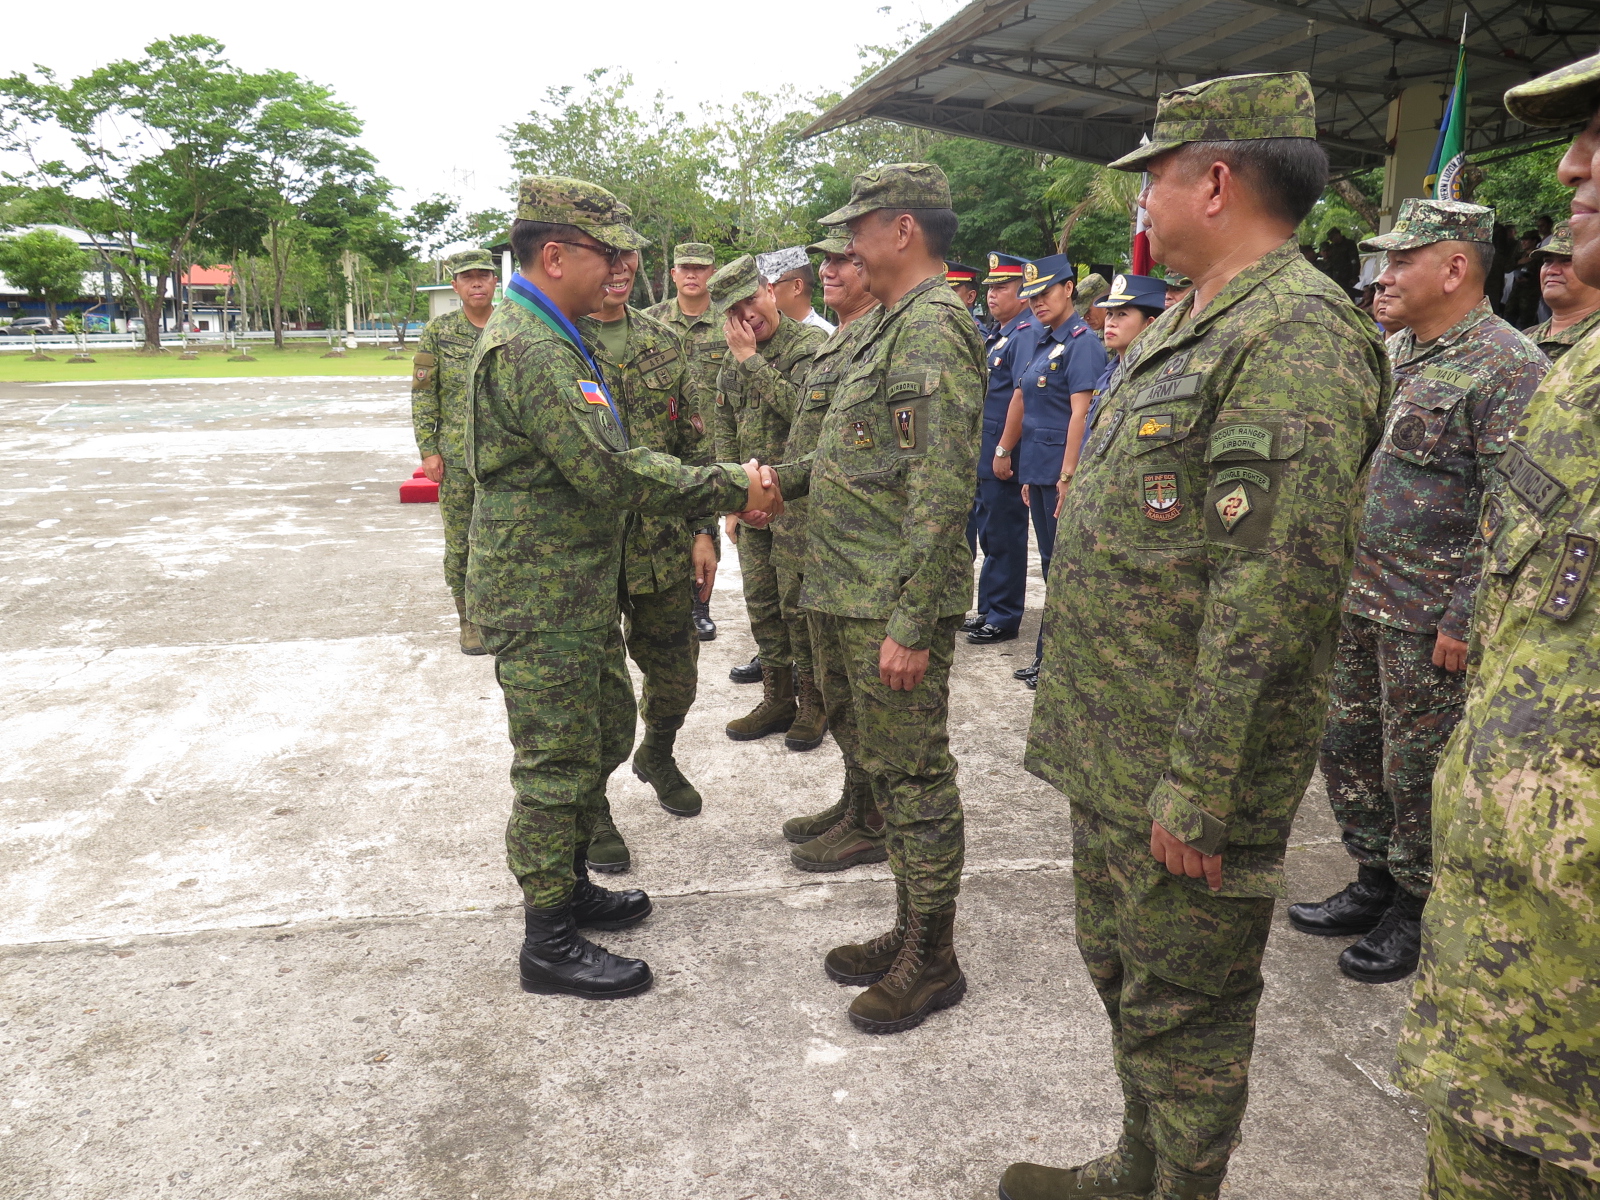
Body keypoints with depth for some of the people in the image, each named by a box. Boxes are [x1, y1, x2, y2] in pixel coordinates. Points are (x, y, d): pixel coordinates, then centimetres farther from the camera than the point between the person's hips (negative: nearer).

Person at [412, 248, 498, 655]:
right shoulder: (438, 330, 2)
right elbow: (422, 393, 3)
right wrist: (427, 449, -3)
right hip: (457, 458, 0)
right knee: (460, 545, 5)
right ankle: (470, 621, 19)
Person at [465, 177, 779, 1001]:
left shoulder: (551, 340, 15)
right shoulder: (525, 349, -20)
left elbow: (608, 461, 16)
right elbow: (606, 471, -25)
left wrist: (723, 489, 7)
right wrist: (732, 488, -18)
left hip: (581, 592, 10)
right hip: (541, 600, -10)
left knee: (604, 737, 20)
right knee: (557, 764, -1)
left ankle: (568, 888, 36)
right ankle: (549, 943, 14)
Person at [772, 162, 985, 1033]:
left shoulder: (934, 326, -16)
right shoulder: (892, 326, 16)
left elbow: (942, 489, -23)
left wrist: (910, 622, -25)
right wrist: (781, 478, 19)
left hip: (893, 608, -10)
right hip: (846, 599, 10)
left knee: (913, 777, 1)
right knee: (878, 763, 18)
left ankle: (932, 961, 17)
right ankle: (909, 930, 33)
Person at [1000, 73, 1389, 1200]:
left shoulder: (1299, 336, -19)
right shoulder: (1190, 325, 14)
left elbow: (1269, 591, -26)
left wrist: (1199, 790, -24)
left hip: (1184, 773, -10)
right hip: (1112, 750, 10)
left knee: (1182, 1008, 8)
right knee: (1122, 970, 24)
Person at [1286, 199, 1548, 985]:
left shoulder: (1507, 368, -15)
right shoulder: (1392, 352, 11)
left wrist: (1465, 622, -20)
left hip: (1430, 619, -8)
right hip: (1357, 600, 8)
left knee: (1418, 770, 5)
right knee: (1347, 745, 16)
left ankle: (1415, 912, 23)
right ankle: (1374, 884, 34)